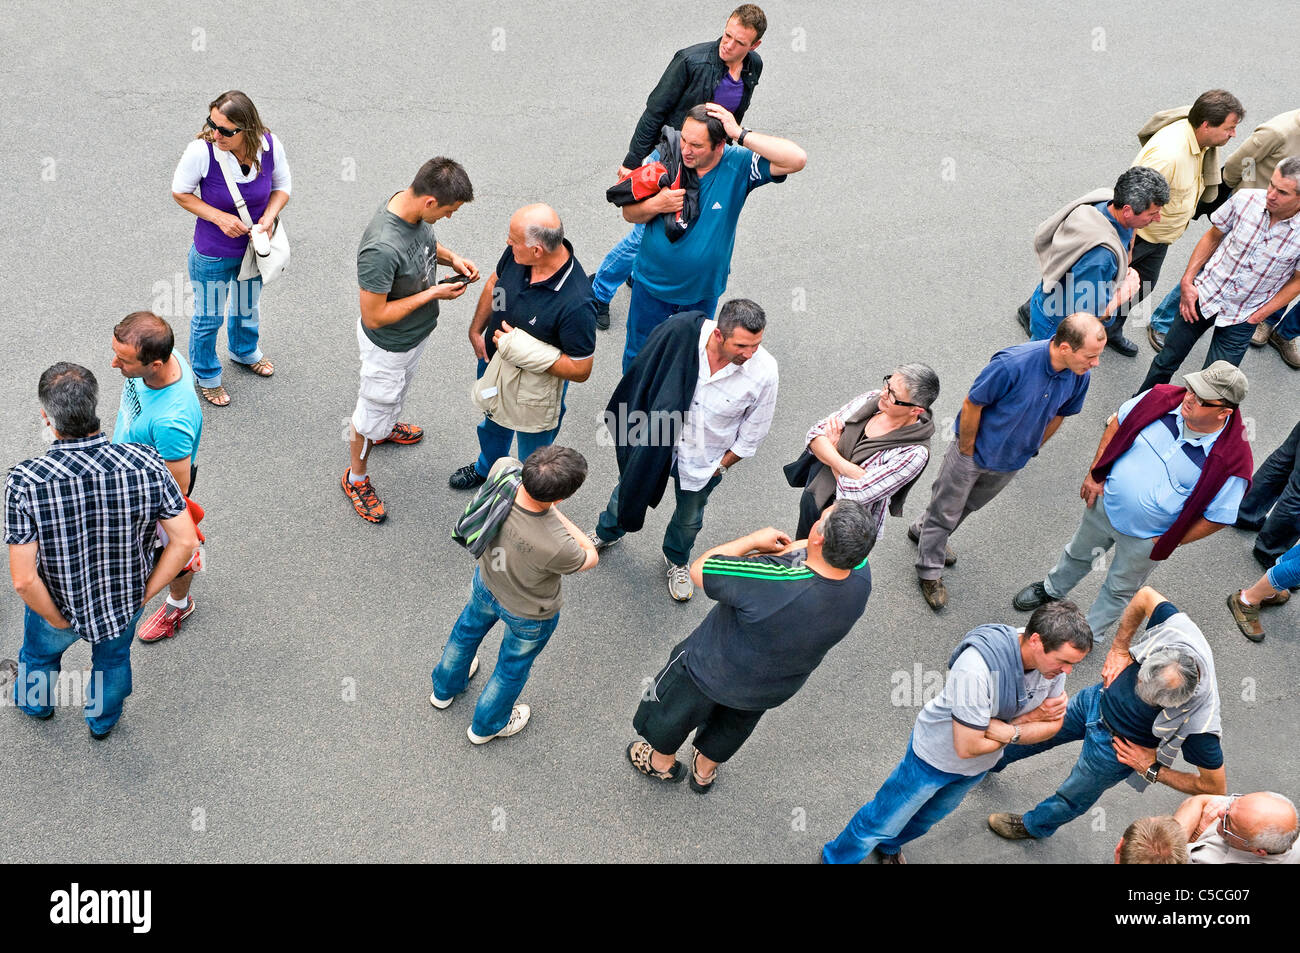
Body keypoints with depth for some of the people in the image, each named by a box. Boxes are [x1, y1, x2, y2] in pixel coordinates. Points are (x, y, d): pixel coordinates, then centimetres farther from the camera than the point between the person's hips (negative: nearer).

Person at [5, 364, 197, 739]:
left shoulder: (25, 483, -33)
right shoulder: (146, 464, -28)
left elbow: (24, 580, -29)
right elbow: (185, 541, -21)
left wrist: (58, 619, -10)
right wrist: (146, 592, -7)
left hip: (57, 606, -1)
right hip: (126, 601, 1)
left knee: (40, 655, 35)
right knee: (113, 659, 34)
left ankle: (36, 702, 65)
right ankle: (103, 719, 61)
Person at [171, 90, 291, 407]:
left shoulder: (269, 146, -21)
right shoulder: (201, 151, -30)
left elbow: (282, 186, -3)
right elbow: (180, 192, -13)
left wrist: (269, 216, -22)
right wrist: (219, 217, -26)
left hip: (254, 248, 4)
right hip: (213, 255, -4)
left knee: (248, 307, 30)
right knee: (209, 318, 16)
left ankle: (245, 351, 62)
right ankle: (206, 375, 44)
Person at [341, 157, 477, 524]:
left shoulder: (412, 204, -17)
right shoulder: (381, 249, -43)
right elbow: (374, 316, -33)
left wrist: (450, 257, -11)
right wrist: (433, 293, -29)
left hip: (416, 331, 8)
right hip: (388, 346, -8)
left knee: (400, 388, 35)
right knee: (374, 408, 17)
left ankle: (386, 428, 66)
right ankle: (356, 478, 42)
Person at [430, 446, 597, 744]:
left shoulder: (503, 470, -35)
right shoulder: (557, 546, -46)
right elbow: (590, 557, -21)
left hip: (485, 584, 5)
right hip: (529, 615, -4)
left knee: (468, 630, 36)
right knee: (513, 668, 28)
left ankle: (445, 689, 67)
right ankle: (487, 726, 58)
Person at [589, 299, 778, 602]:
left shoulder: (764, 372, -29)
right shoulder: (685, 330, -30)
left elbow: (752, 433, -12)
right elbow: (647, 375, -9)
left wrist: (721, 466, -3)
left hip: (702, 461, -1)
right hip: (654, 440, 1)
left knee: (689, 518, 25)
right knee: (629, 486, 28)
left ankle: (677, 559, 59)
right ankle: (607, 533, 61)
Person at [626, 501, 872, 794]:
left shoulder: (773, 581, -46)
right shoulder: (860, 575, -29)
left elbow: (699, 569, -29)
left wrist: (756, 540, -19)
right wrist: (786, 549, -18)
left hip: (714, 671, -5)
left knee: (674, 709, 29)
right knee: (734, 725, 37)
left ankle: (662, 762, 57)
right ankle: (705, 770, 63)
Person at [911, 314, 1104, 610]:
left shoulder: (1079, 376, -19)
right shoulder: (1013, 363, -37)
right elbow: (972, 405, -24)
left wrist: (1031, 450, 10)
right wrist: (967, 451, -14)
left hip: (1011, 462, 6)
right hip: (973, 452, -6)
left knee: (970, 505, 28)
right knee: (946, 510, 13)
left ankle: (924, 531, 56)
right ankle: (930, 572, 34)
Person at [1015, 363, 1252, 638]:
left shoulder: (1230, 461, -31)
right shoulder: (1164, 399, -22)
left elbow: (1218, 517, -18)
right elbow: (1118, 422, -3)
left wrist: (1166, 543, -13)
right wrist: (1095, 473, -4)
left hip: (1144, 539, -4)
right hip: (1105, 503, 4)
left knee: (1119, 590, 23)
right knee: (1078, 554, 31)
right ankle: (1052, 590, 61)